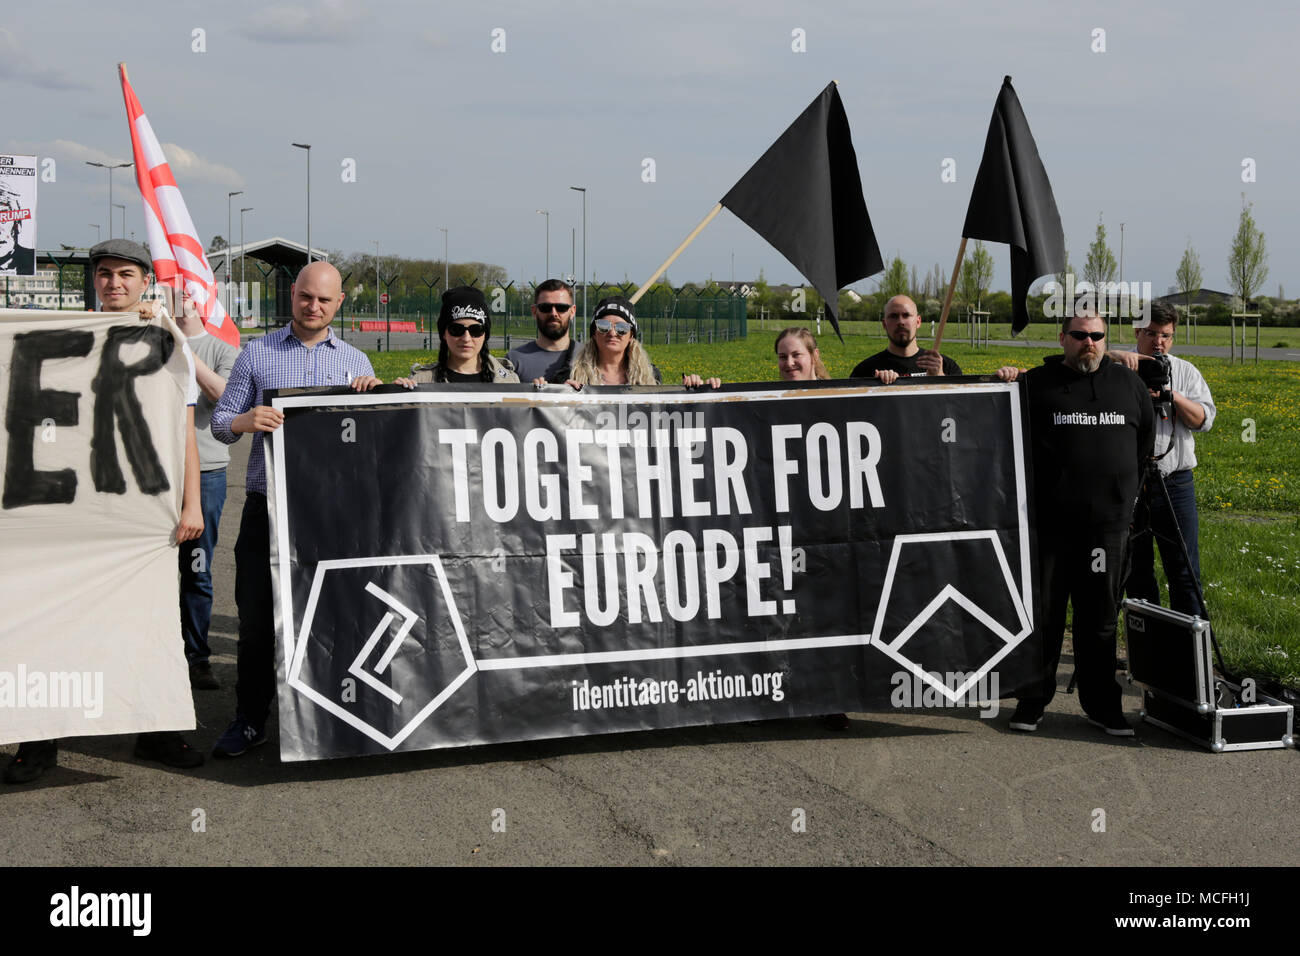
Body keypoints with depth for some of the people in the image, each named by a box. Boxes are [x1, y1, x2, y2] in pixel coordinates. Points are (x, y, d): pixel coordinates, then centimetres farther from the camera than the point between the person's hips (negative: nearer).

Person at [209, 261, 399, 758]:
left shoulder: (355, 362, 14)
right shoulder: (257, 353, 9)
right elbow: (220, 422, 6)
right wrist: (245, 421, -17)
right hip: (268, 505, -1)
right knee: (257, 613, 0)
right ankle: (250, 718, 11)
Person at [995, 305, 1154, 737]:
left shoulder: (1129, 384, 12)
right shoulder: (1037, 384, 3)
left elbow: (1145, 442, 21)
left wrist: (1124, 490, 17)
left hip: (1108, 523, 2)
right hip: (1049, 522, -2)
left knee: (1100, 618, 9)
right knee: (1043, 615, 5)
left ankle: (1101, 704, 19)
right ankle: (1032, 700, 16)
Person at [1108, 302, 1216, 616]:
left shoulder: (1186, 372, 10)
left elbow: (1204, 420, -1)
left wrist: (1172, 395, -15)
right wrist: (1114, 358, -27)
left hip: (1175, 483, 1)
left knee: (1184, 571, 1)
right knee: (1136, 571, 9)